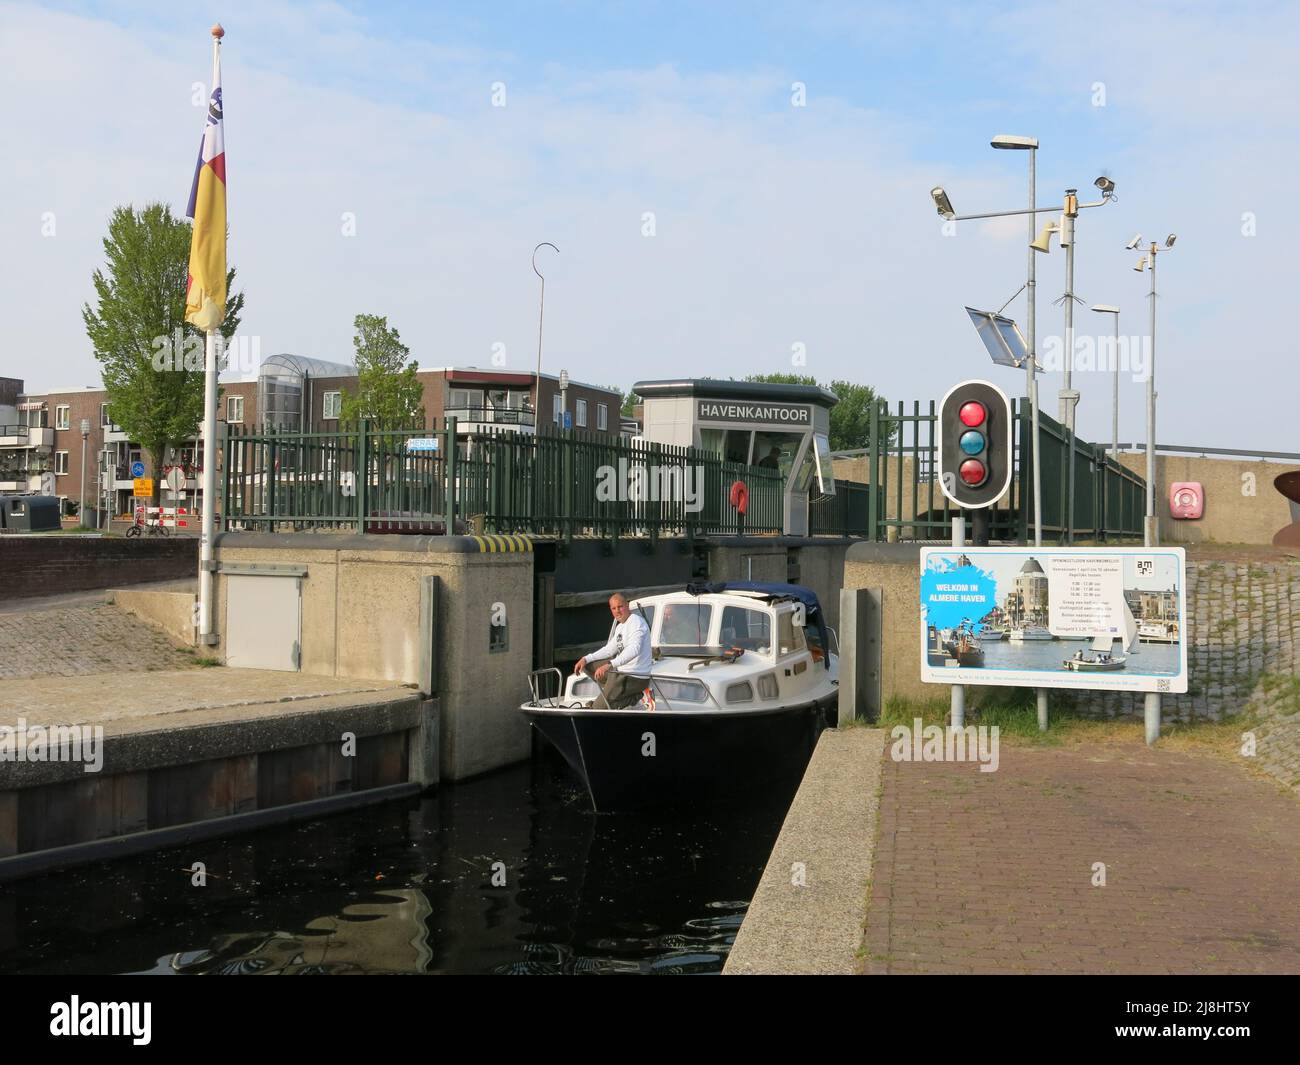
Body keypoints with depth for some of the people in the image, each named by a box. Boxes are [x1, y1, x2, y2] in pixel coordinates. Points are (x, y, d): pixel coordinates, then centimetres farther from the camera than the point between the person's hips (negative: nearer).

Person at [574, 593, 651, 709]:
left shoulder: (636, 622, -17)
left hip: (634, 677, -10)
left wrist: (609, 665, -45)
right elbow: (610, 649, 22)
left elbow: (634, 649, -33)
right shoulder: (620, 626, 15)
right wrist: (586, 659, 9)